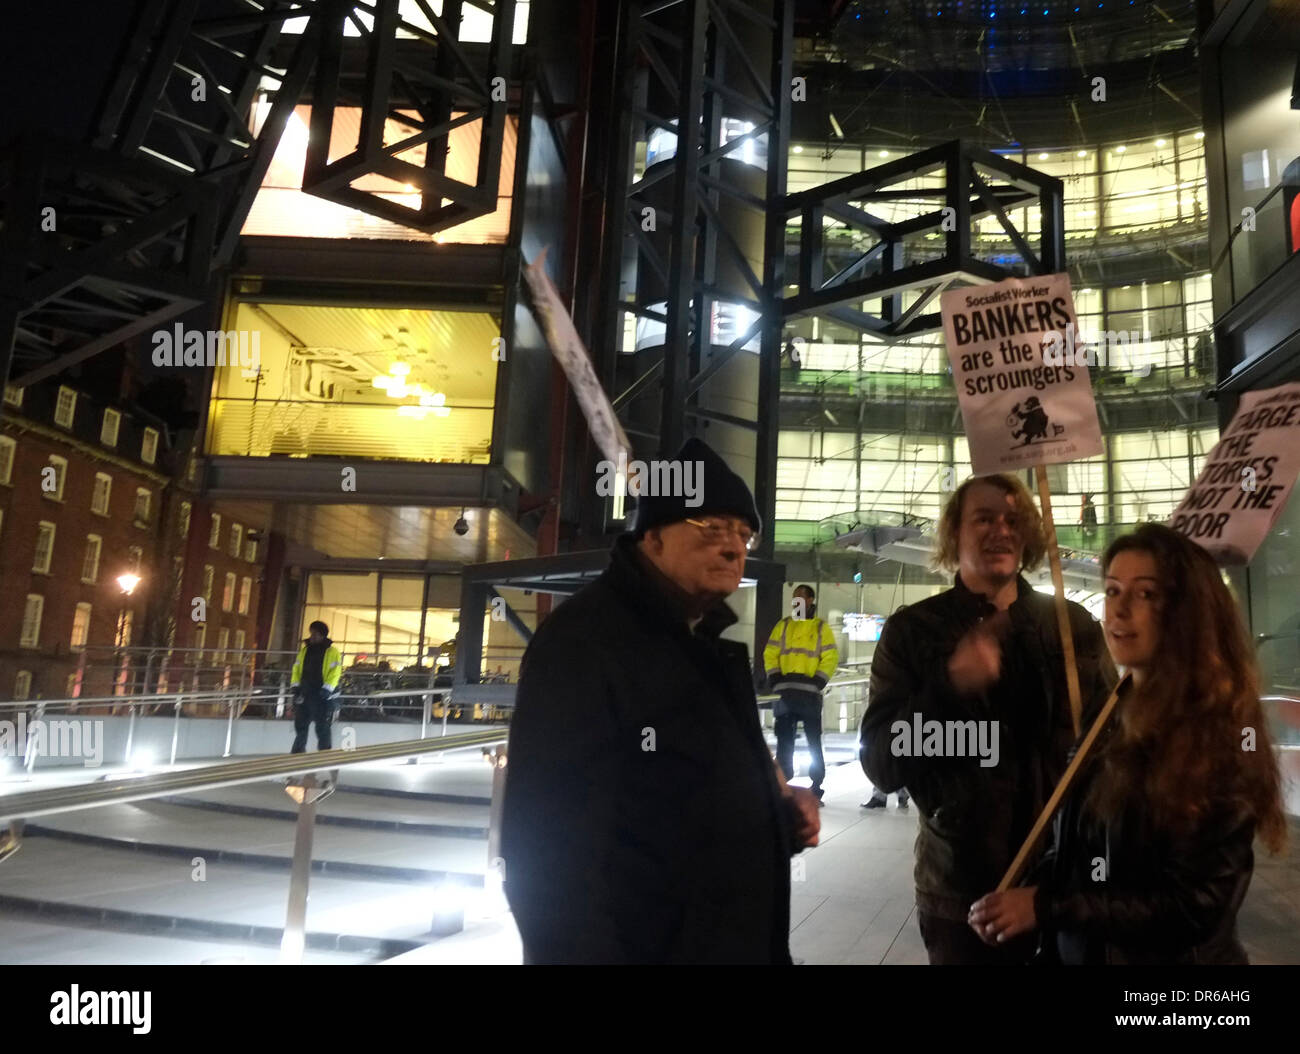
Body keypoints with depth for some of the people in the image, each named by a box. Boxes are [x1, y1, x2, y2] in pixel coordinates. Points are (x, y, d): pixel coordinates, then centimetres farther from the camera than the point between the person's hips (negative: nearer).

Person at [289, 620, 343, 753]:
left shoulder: (332, 652, -4)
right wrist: (295, 685, 4)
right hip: (304, 694, 5)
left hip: (322, 696, -5)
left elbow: (335, 673, -10)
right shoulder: (304, 650, 13)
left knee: (322, 728, -1)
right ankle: (297, 752, 19)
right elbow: (296, 669, 16)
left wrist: (327, 688, -18)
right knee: (300, 726, 9)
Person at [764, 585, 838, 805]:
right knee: (784, 738, 5)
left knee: (813, 739, 2)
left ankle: (817, 783, 9)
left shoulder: (821, 627, 6)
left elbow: (830, 657, 1)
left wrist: (818, 681, -11)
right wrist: (775, 678, -3)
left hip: (809, 693, -3)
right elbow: (770, 654, 11)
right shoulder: (783, 626, 14)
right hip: (784, 691, 3)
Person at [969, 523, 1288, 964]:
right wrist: (1026, 895, -9)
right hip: (1075, 950, 6)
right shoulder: (1110, 712, 2)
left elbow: (1195, 904, -21)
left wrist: (1047, 908, -19)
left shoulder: (1222, 730, -19)